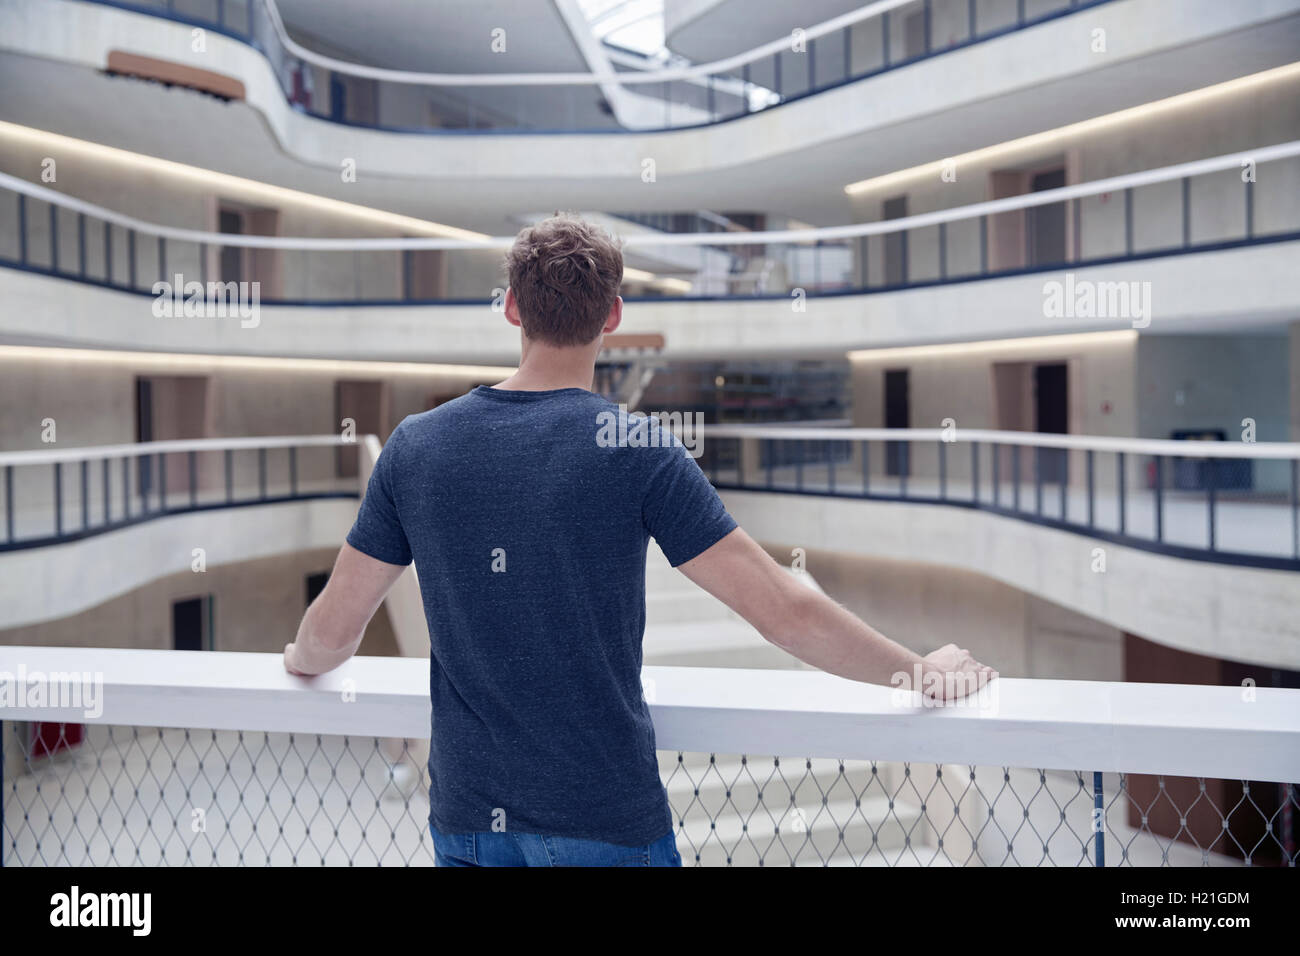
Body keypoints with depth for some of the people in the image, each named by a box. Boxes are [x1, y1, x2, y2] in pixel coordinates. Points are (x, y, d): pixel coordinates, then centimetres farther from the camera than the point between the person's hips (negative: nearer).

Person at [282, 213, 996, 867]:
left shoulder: (415, 445, -5)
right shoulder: (638, 447, -14)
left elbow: (332, 629, 4)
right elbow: (785, 614, -15)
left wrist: (301, 658, 28)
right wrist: (924, 670, 0)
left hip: (463, 820, 3)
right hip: (606, 822, -2)